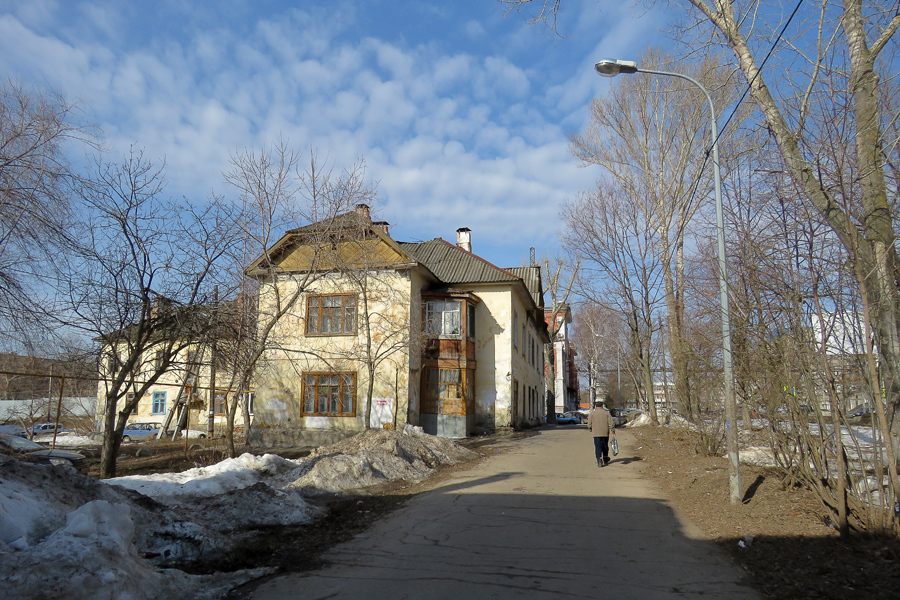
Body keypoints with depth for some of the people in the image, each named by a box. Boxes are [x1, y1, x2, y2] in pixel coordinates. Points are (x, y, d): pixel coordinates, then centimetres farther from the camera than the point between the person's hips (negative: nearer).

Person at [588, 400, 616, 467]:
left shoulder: (592, 413, 0)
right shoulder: (607, 413, 3)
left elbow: (589, 424, -2)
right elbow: (611, 423, -2)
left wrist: (591, 430, 16)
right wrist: (613, 432, 2)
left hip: (596, 433, -2)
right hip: (605, 433, 2)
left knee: (598, 447, -2)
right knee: (605, 446, 17)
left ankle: (599, 461, -15)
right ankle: (605, 460, 31)